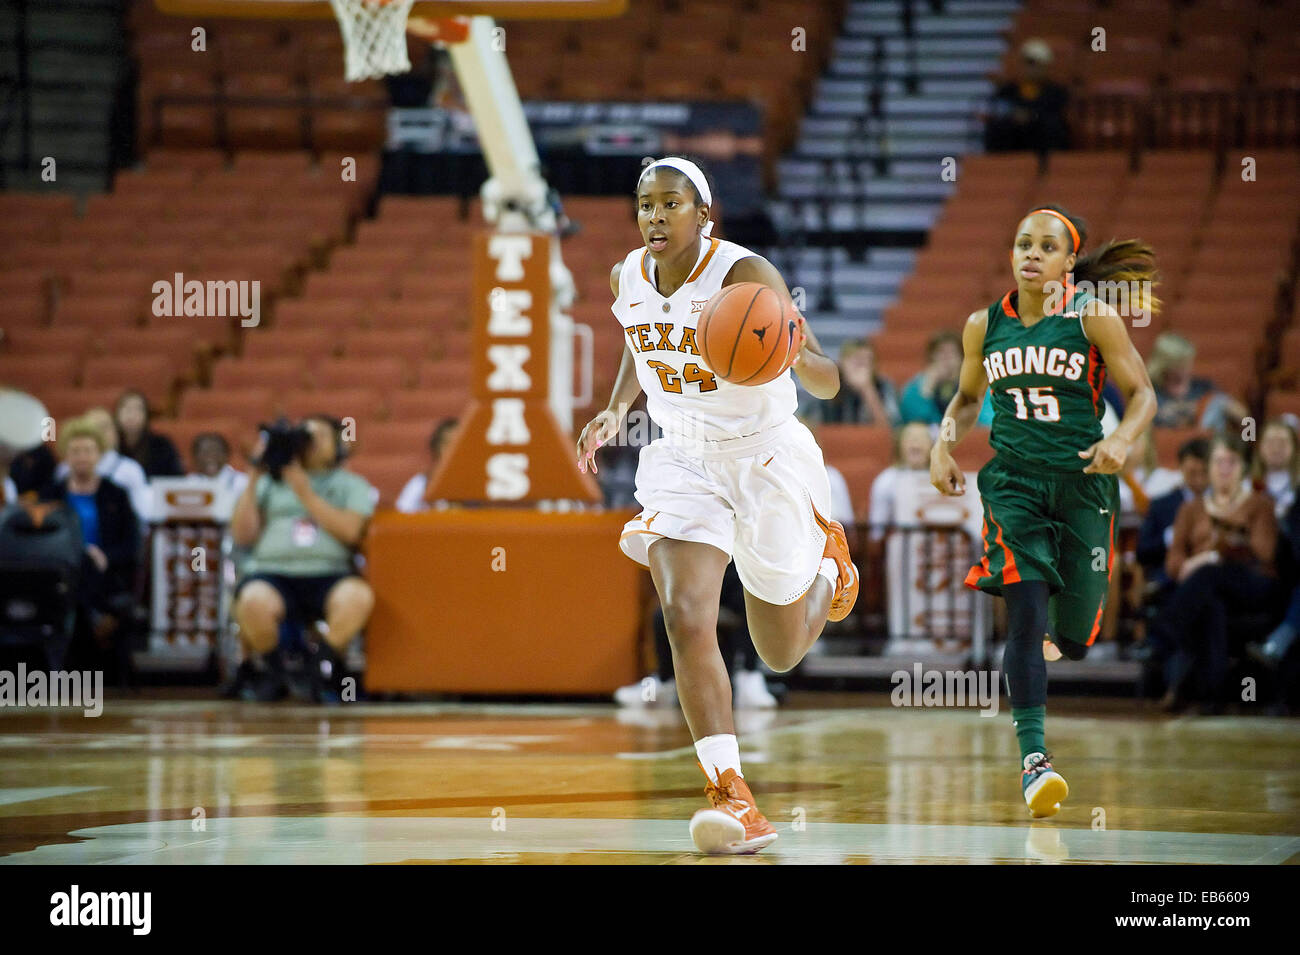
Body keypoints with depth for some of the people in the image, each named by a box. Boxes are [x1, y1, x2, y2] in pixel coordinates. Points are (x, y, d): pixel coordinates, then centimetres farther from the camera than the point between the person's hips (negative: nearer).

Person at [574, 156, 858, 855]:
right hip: (683, 459, 3)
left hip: (767, 457, -3)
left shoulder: (745, 275, -22)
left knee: (782, 653, 12)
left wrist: (797, 356, -42)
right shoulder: (627, 279, -5)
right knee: (685, 618, -22)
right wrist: (616, 411, 2)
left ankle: (829, 560, 47)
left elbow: (829, 386, -21)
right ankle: (735, 800, -21)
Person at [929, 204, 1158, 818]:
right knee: (1025, 610, -19)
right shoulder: (984, 326, 4)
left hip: (1081, 482, -1)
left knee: (1074, 641, 4)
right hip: (1012, 479, 1)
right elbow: (967, 398, 20)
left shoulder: (1094, 319, -5)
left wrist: (1122, 439, -21)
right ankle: (1033, 756, -18)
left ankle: (1049, 637, 45)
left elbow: (1141, 394, -1)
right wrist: (943, 444, 1)